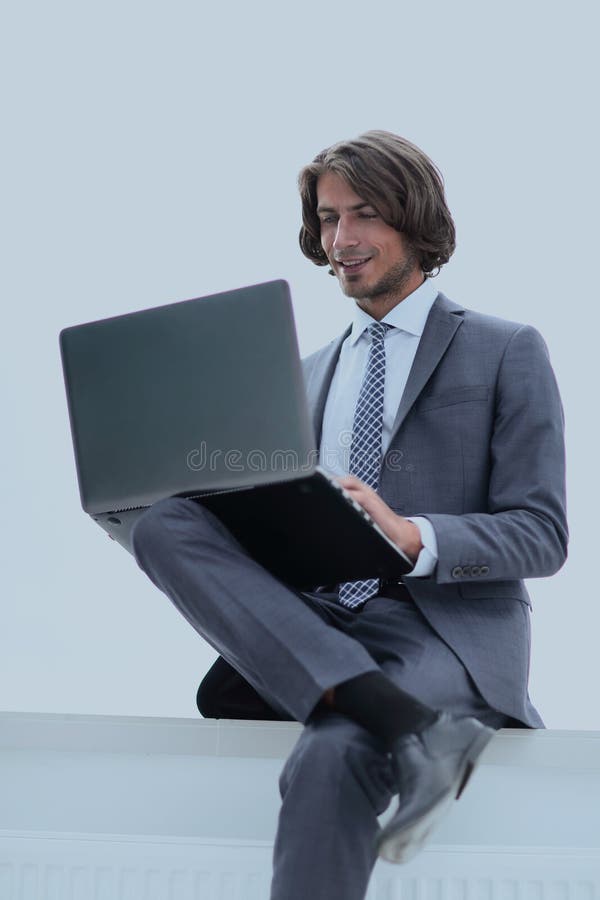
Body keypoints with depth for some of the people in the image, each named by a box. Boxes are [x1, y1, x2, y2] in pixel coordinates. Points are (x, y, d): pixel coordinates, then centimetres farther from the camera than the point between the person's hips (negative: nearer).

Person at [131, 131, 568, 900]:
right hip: (310, 625, 6)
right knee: (164, 523, -23)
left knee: (329, 758, -38)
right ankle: (412, 725, -32)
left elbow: (542, 536, -1)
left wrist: (414, 536, -19)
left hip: (444, 628, -5)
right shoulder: (312, 372, 23)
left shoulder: (506, 353, 6)